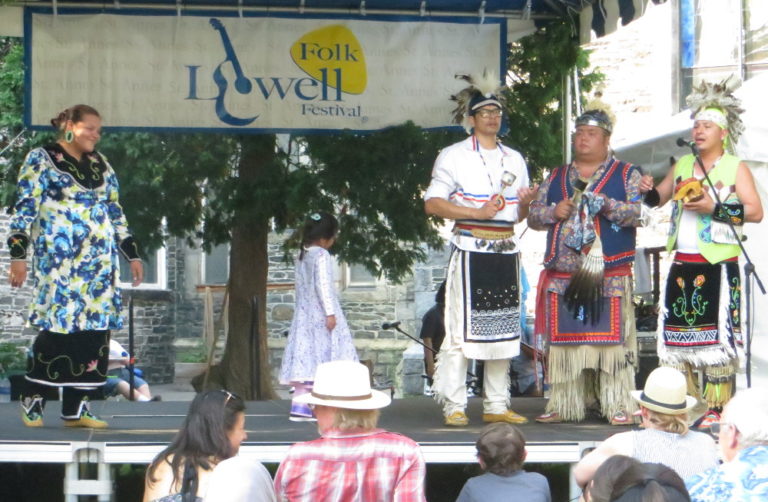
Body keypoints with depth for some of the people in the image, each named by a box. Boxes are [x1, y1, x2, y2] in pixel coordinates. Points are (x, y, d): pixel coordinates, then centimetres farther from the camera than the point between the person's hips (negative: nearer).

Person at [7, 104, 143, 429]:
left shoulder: (100, 164, 19)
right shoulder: (41, 159, 1)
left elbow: (115, 212, 22)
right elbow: (25, 208, -4)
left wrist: (132, 254, 19)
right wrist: (18, 254, -12)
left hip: (100, 262, 6)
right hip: (59, 260, -6)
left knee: (94, 330, -1)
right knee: (58, 325, -12)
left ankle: (76, 408, 4)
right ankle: (32, 398, 3)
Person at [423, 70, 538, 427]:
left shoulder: (514, 159, 19)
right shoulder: (453, 156, 1)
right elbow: (432, 204, -8)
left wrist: (525, 204, -1)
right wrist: (477, 213, -15)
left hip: (506, 252, 6)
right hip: (470, 251, -6)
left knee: (503, 329, 7)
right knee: (461, 330, -10)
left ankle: (496, 406, 13)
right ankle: (453, 406, -5)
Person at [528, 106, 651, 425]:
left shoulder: (626, 174, 7)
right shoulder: (556, 177, 18)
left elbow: (639, 213, -5)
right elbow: (533, 216, 17)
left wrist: (606, 204, -17)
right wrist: (554, 212, -4)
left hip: (610, 276, -3)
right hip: (562, 277, 3)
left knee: (611, 339, -5)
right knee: (563, 340, 4)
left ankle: (618, 406, -1)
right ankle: (562, 405, 10)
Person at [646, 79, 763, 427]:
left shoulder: (736, 168, 0)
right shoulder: (682, 165, 16)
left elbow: (756, 211, -8)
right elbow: (659, 197, 24)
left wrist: (713, 208, -17)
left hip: (718, 266, -5)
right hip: (682, 265, 6)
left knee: (716, 336, -8)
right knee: (678, 331, 6)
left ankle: (716, 409, -5)